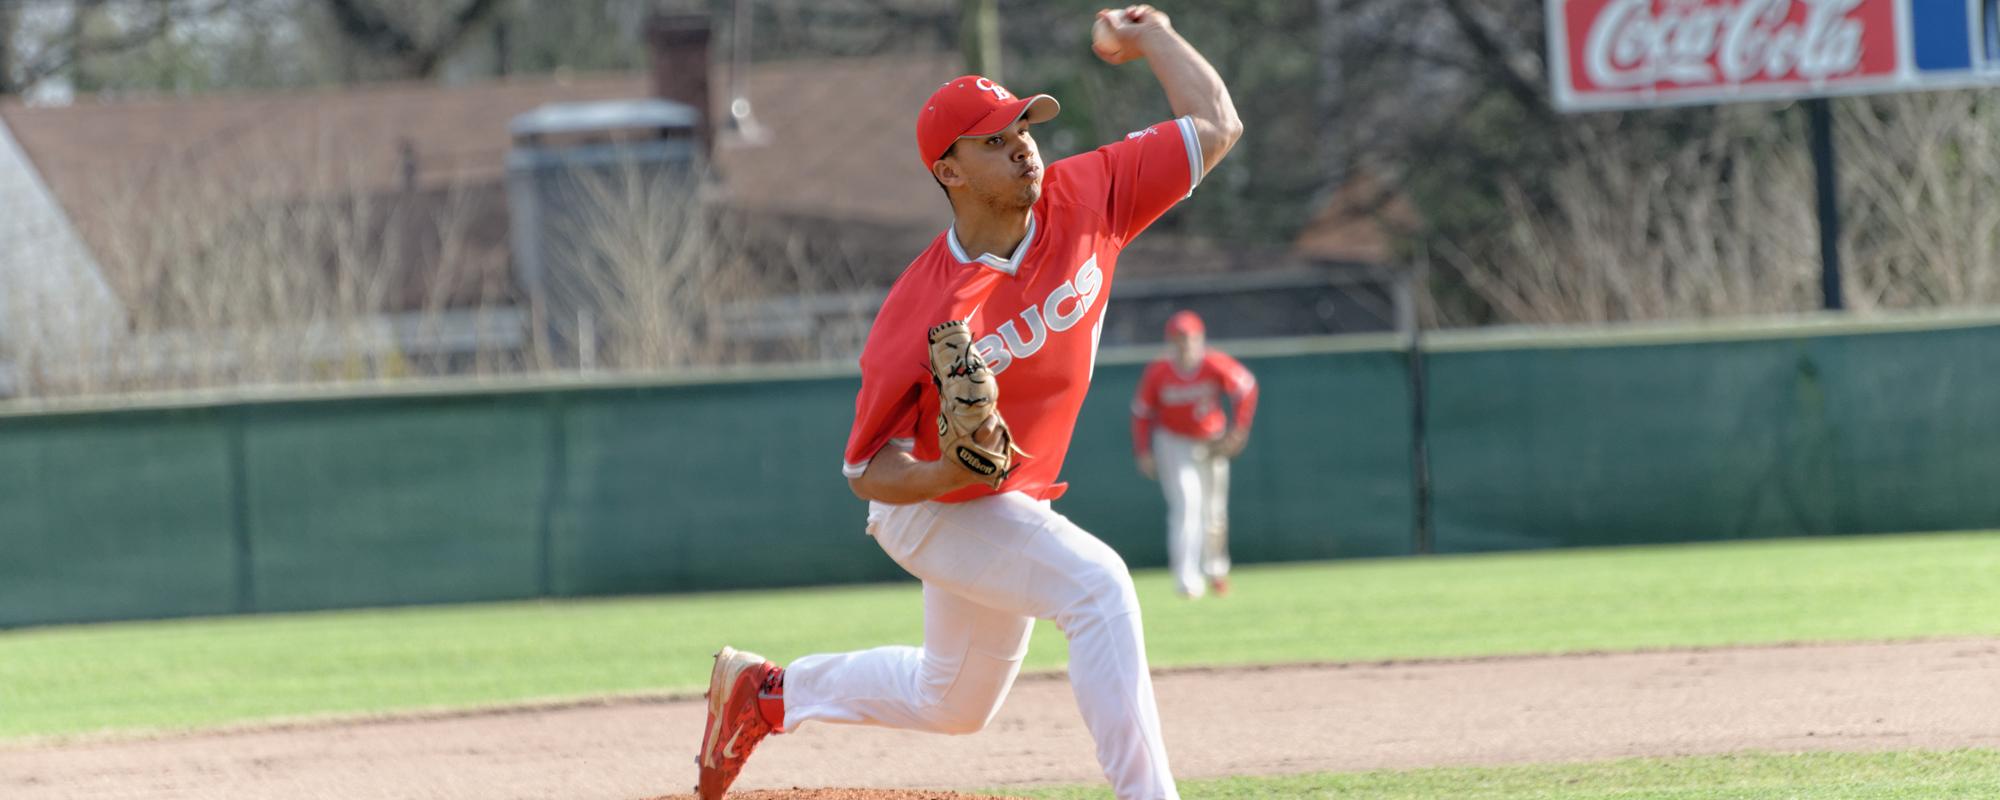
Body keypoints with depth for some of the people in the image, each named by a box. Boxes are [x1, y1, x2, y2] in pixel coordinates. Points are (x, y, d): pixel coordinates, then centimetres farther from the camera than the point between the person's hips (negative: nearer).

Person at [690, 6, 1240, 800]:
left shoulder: (1085, 199, -17)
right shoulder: (919, 315, -29)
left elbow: (1216, 124, -9)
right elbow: (868, 471, -21)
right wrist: (954, 470, -40)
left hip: (1016, 503, 7)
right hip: (930, 507, -7)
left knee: (952, 704, 25)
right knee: (1095, 584, -32)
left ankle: (767, 692, 45)